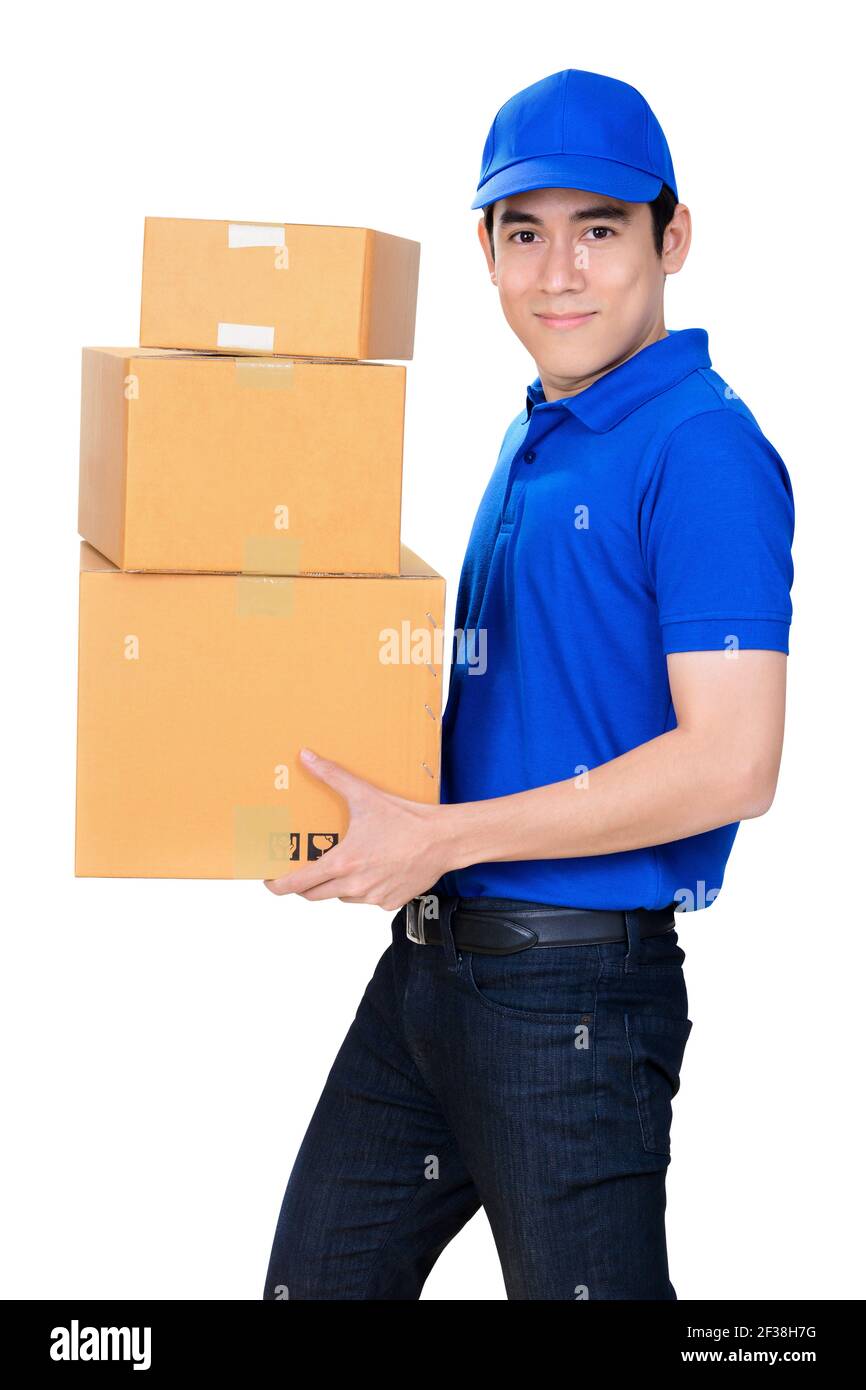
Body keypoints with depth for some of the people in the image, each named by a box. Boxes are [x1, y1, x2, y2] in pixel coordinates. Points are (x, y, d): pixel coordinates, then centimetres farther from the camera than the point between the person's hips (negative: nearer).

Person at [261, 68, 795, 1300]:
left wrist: (442, 837, -20)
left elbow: (731, 762, -23)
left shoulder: (704, 450, -15)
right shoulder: (531, 437, 13)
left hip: (575, 995, -9)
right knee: (313, 1280, 16)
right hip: (430, 959, 9)